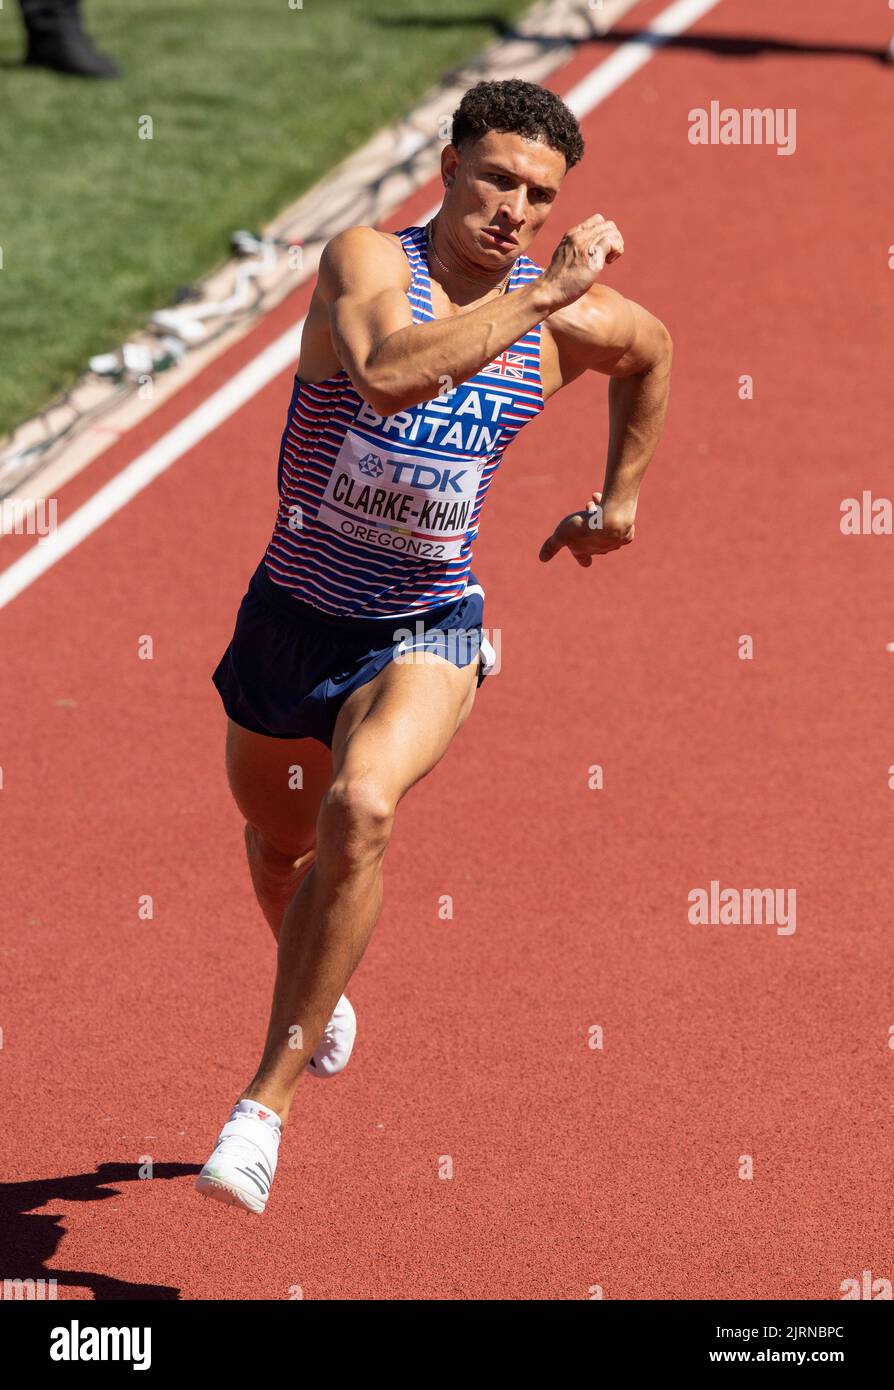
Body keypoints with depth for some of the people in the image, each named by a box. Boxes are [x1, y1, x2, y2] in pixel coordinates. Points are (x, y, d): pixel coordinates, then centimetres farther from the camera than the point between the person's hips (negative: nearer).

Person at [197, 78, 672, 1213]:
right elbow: (386, 374, -40)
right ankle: (322, 996, 59)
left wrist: (620, 496, 22)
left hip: (425, 631, -1)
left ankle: (267, 1102, -25)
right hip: (292, 613, 1)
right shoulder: (368, 261, -18)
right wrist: (539, 295, -39)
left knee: (360, 812, -30)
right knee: (279, 842, 23)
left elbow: (652, 352, 21)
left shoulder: (577, 321, -5)